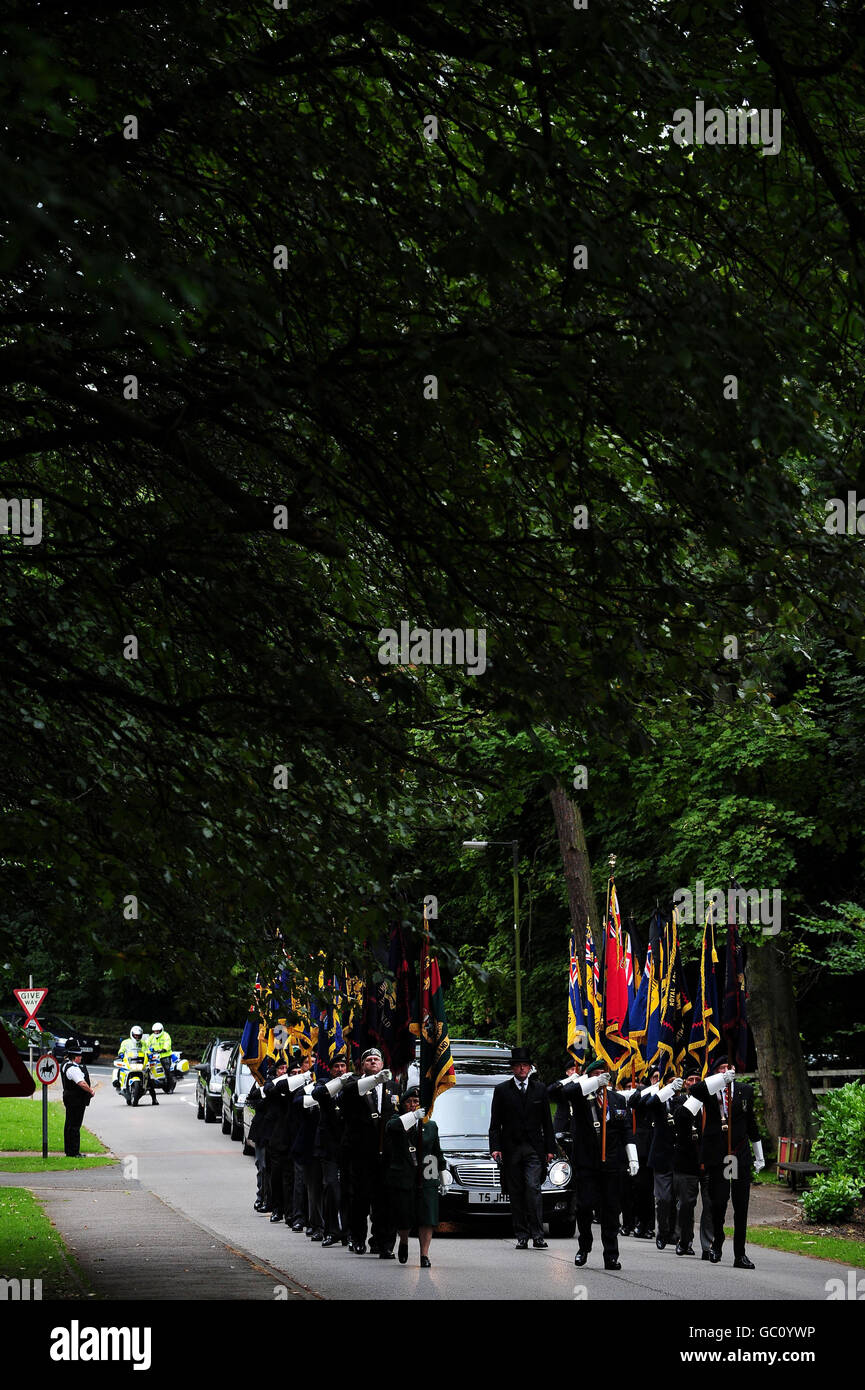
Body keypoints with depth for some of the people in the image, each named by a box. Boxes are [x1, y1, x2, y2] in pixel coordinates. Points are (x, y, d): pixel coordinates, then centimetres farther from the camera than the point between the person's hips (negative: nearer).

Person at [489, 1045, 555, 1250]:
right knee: (516, 1193, 2)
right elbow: (495, 1123, 5)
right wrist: (495, 1147, -6)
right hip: (511, 1149, 1)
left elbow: (547, 1122, 11)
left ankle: (537, 1235, -14)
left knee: (533, 1189, -13)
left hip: (534, 1148, -1)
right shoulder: (502, 1090, 7)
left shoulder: (540, 1089, 10)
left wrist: (550, 1148, 5)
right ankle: (522, 1236, 7)